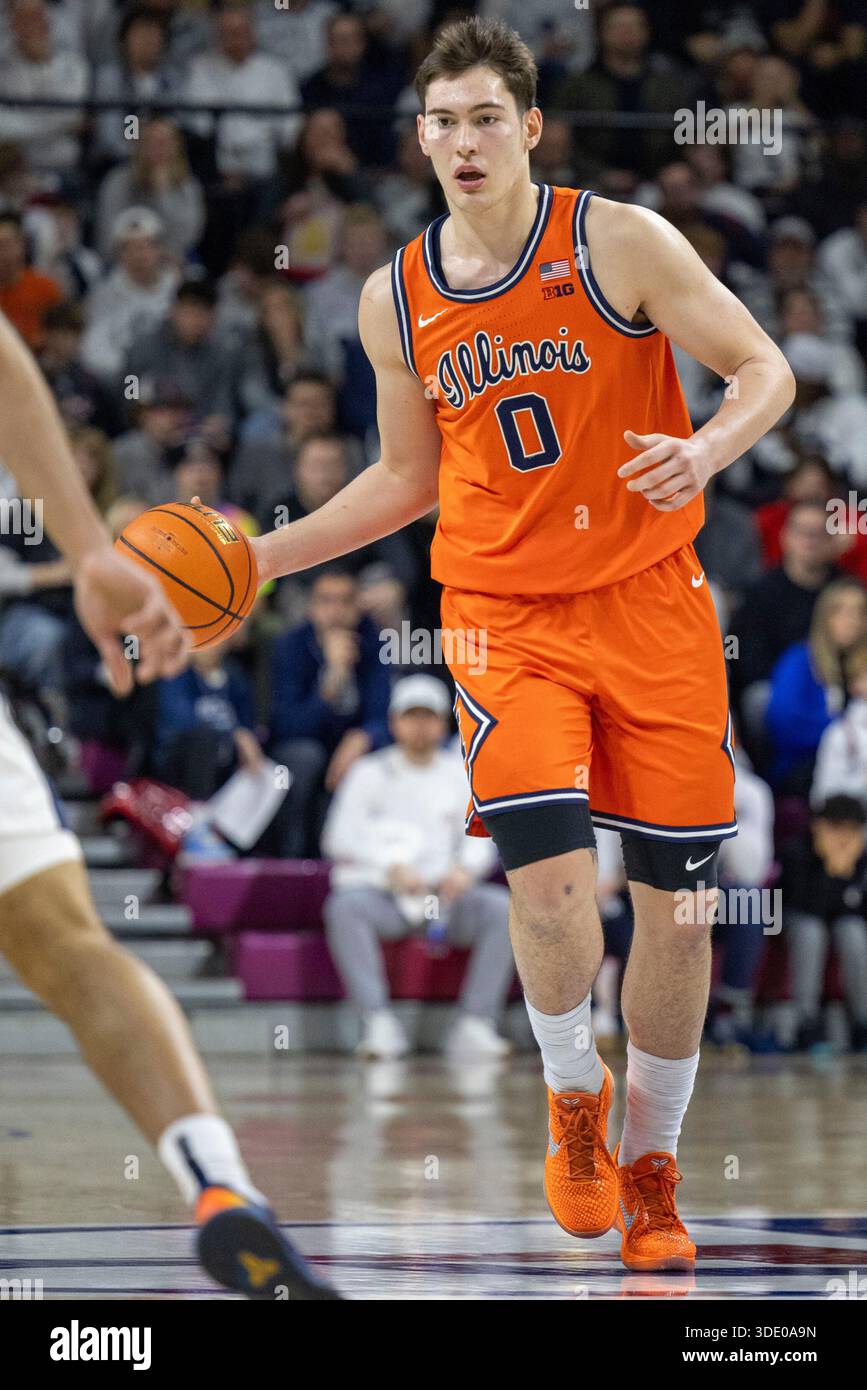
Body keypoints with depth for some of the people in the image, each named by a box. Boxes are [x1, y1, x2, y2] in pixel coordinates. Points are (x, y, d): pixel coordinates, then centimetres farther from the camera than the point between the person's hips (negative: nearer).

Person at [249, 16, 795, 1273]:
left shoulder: (622, 244, -7)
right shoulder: (396, 301, 4)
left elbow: (765, 369, -6)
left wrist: (709, 449, -27)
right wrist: (262, 556, 10)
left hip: (652, 598, -1)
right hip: (504, 613, 1)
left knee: (678, 905, 1)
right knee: (550, 877, -19)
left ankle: (651, 1167, 21)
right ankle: (573, 1093, 11)